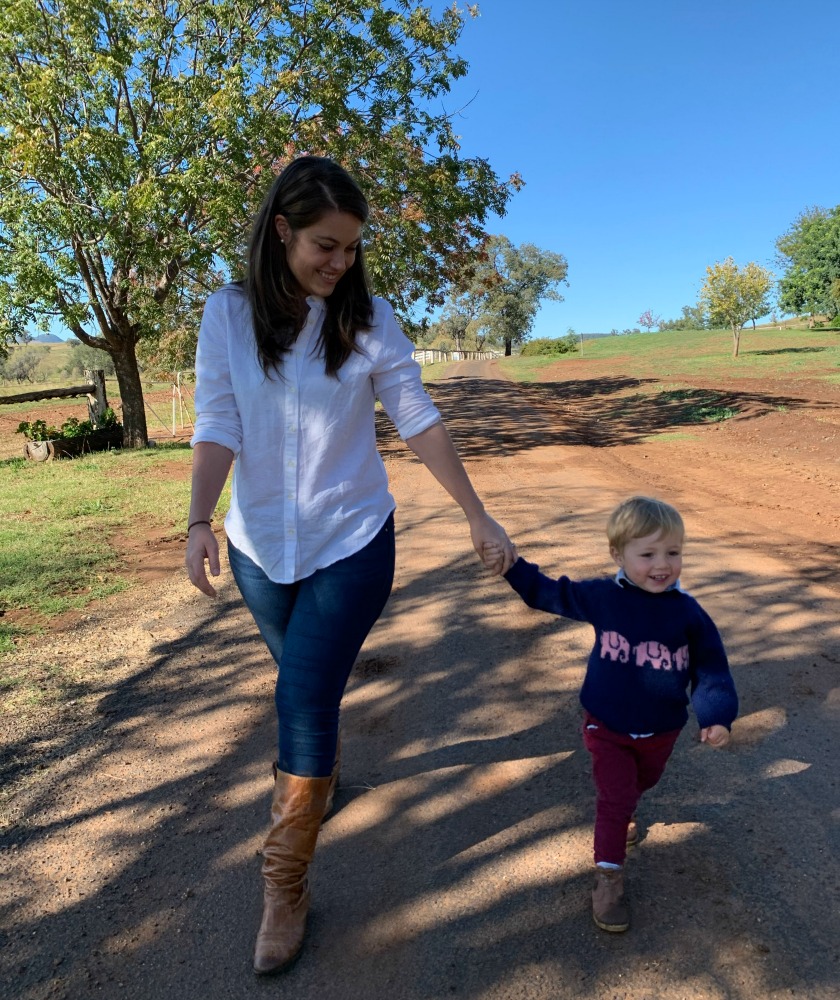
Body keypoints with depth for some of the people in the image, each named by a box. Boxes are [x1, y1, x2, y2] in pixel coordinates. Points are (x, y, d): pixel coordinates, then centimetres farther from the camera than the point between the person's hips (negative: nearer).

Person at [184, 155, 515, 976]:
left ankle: (286, 890, 14)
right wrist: (200, 520, -23)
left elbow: (420, 423, -5)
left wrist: (476, 515, -6)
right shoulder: (228, 313, -5)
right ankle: (316, 774, 54)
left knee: (305, 700, -7)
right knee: (303, 687, 21)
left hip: (352, 542, -2)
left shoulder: (368, 320, -6)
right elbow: (217, 425, -9)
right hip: (261, 545, 2)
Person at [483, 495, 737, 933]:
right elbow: (550, 593, -4)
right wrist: (511, 566, -14)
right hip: (607, 727, -2)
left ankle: (619, 814, 60)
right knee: (614, 798, -4)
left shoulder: (688, 613, -17)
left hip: (660, 732, 3)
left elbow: (711, 669, -10)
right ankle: (608, 879, 13)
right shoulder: (601, 596, -17)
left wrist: (716, 717, -23)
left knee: (639, 784, 28)